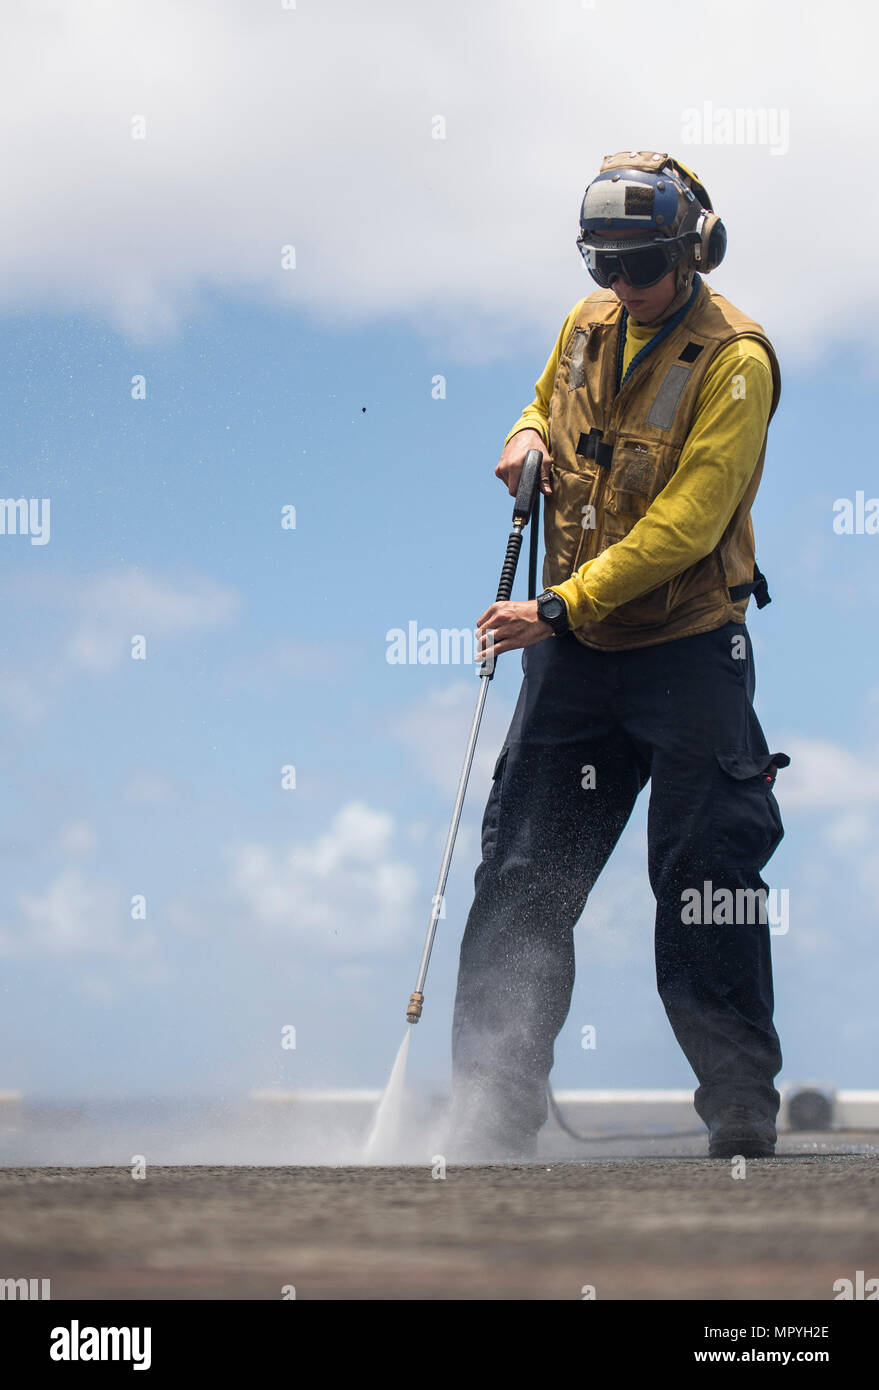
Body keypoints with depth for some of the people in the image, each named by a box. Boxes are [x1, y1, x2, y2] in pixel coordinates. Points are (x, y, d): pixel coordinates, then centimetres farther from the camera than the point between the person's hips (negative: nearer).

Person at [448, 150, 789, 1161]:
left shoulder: (732, 359, -12)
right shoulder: (587, 326, 7)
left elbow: (686, 523, -19)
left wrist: (562, 608, -24)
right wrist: (527, 437, 4)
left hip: (689, 650, -5)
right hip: (572, 652, 5)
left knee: (707, 881, -3)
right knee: (522, 879, 3)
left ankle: (741, 1108, 9)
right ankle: (492, 1120, 8)